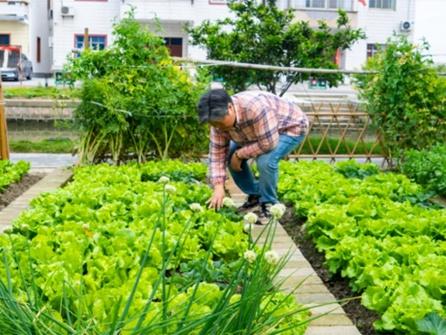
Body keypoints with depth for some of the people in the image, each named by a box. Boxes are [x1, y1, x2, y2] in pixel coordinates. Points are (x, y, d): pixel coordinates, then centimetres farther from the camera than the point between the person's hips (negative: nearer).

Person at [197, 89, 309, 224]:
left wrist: (239, 154, -28)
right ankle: (255, 196, 14)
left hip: (291, 127, -7)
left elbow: (268, 143, -39)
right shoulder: (220, 117, -18)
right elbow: (217, 152, -15)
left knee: (266, 160, -31)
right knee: (231, 156, -4)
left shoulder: (255, 107, -42)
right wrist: (218, 187, -23)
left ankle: (269, 204, -7)